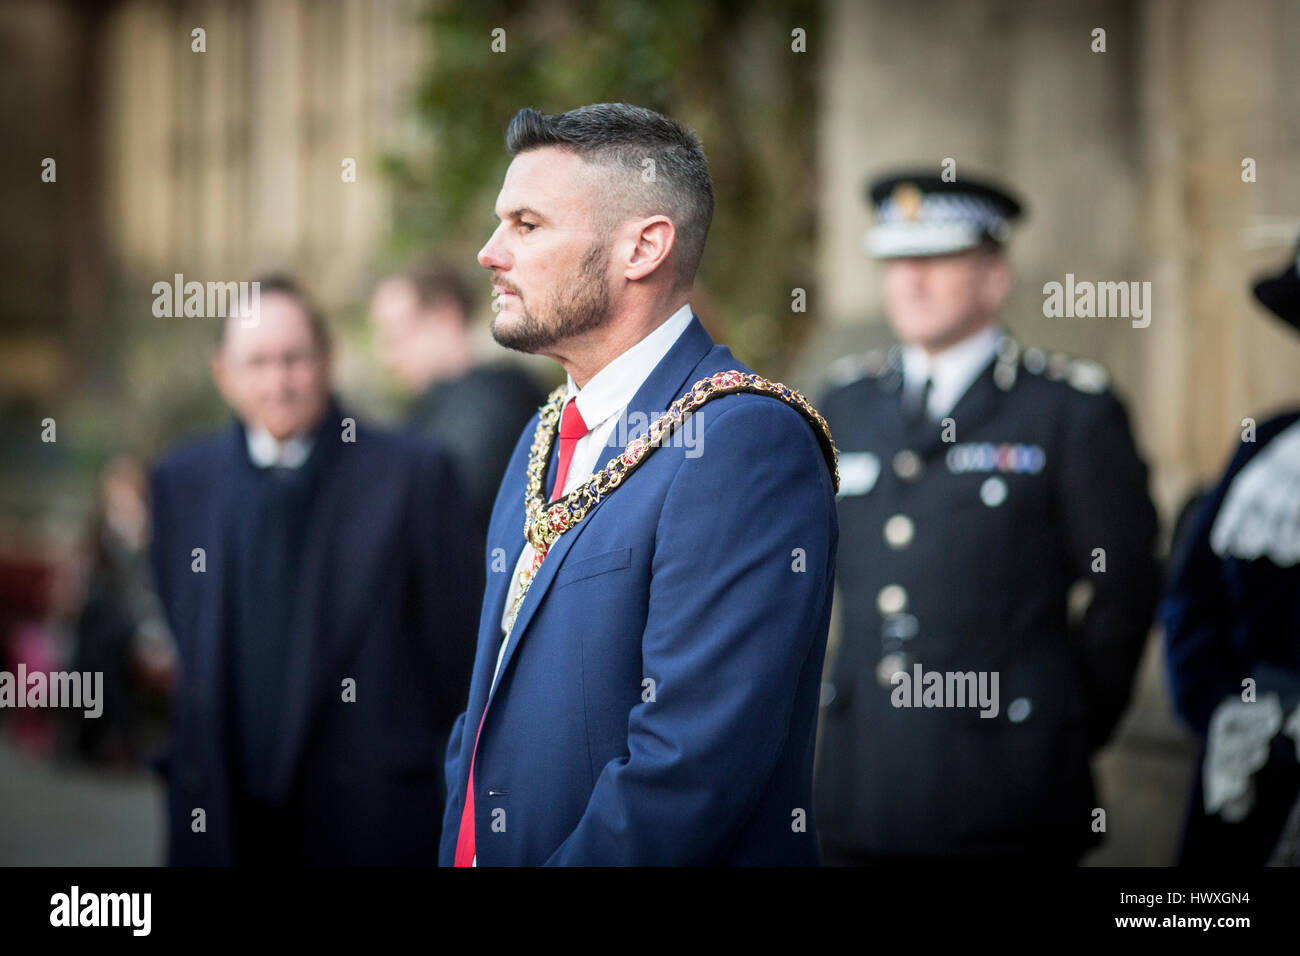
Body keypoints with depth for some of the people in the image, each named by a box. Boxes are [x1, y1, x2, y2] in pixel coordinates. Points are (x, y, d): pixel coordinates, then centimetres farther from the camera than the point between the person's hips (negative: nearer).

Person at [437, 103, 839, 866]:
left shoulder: (748, 444, -20)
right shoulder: (548, 437, 10)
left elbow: (690, 769, -27)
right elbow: (489, 708, 13)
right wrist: (458, 847, 0)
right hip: (487, 848, 8)